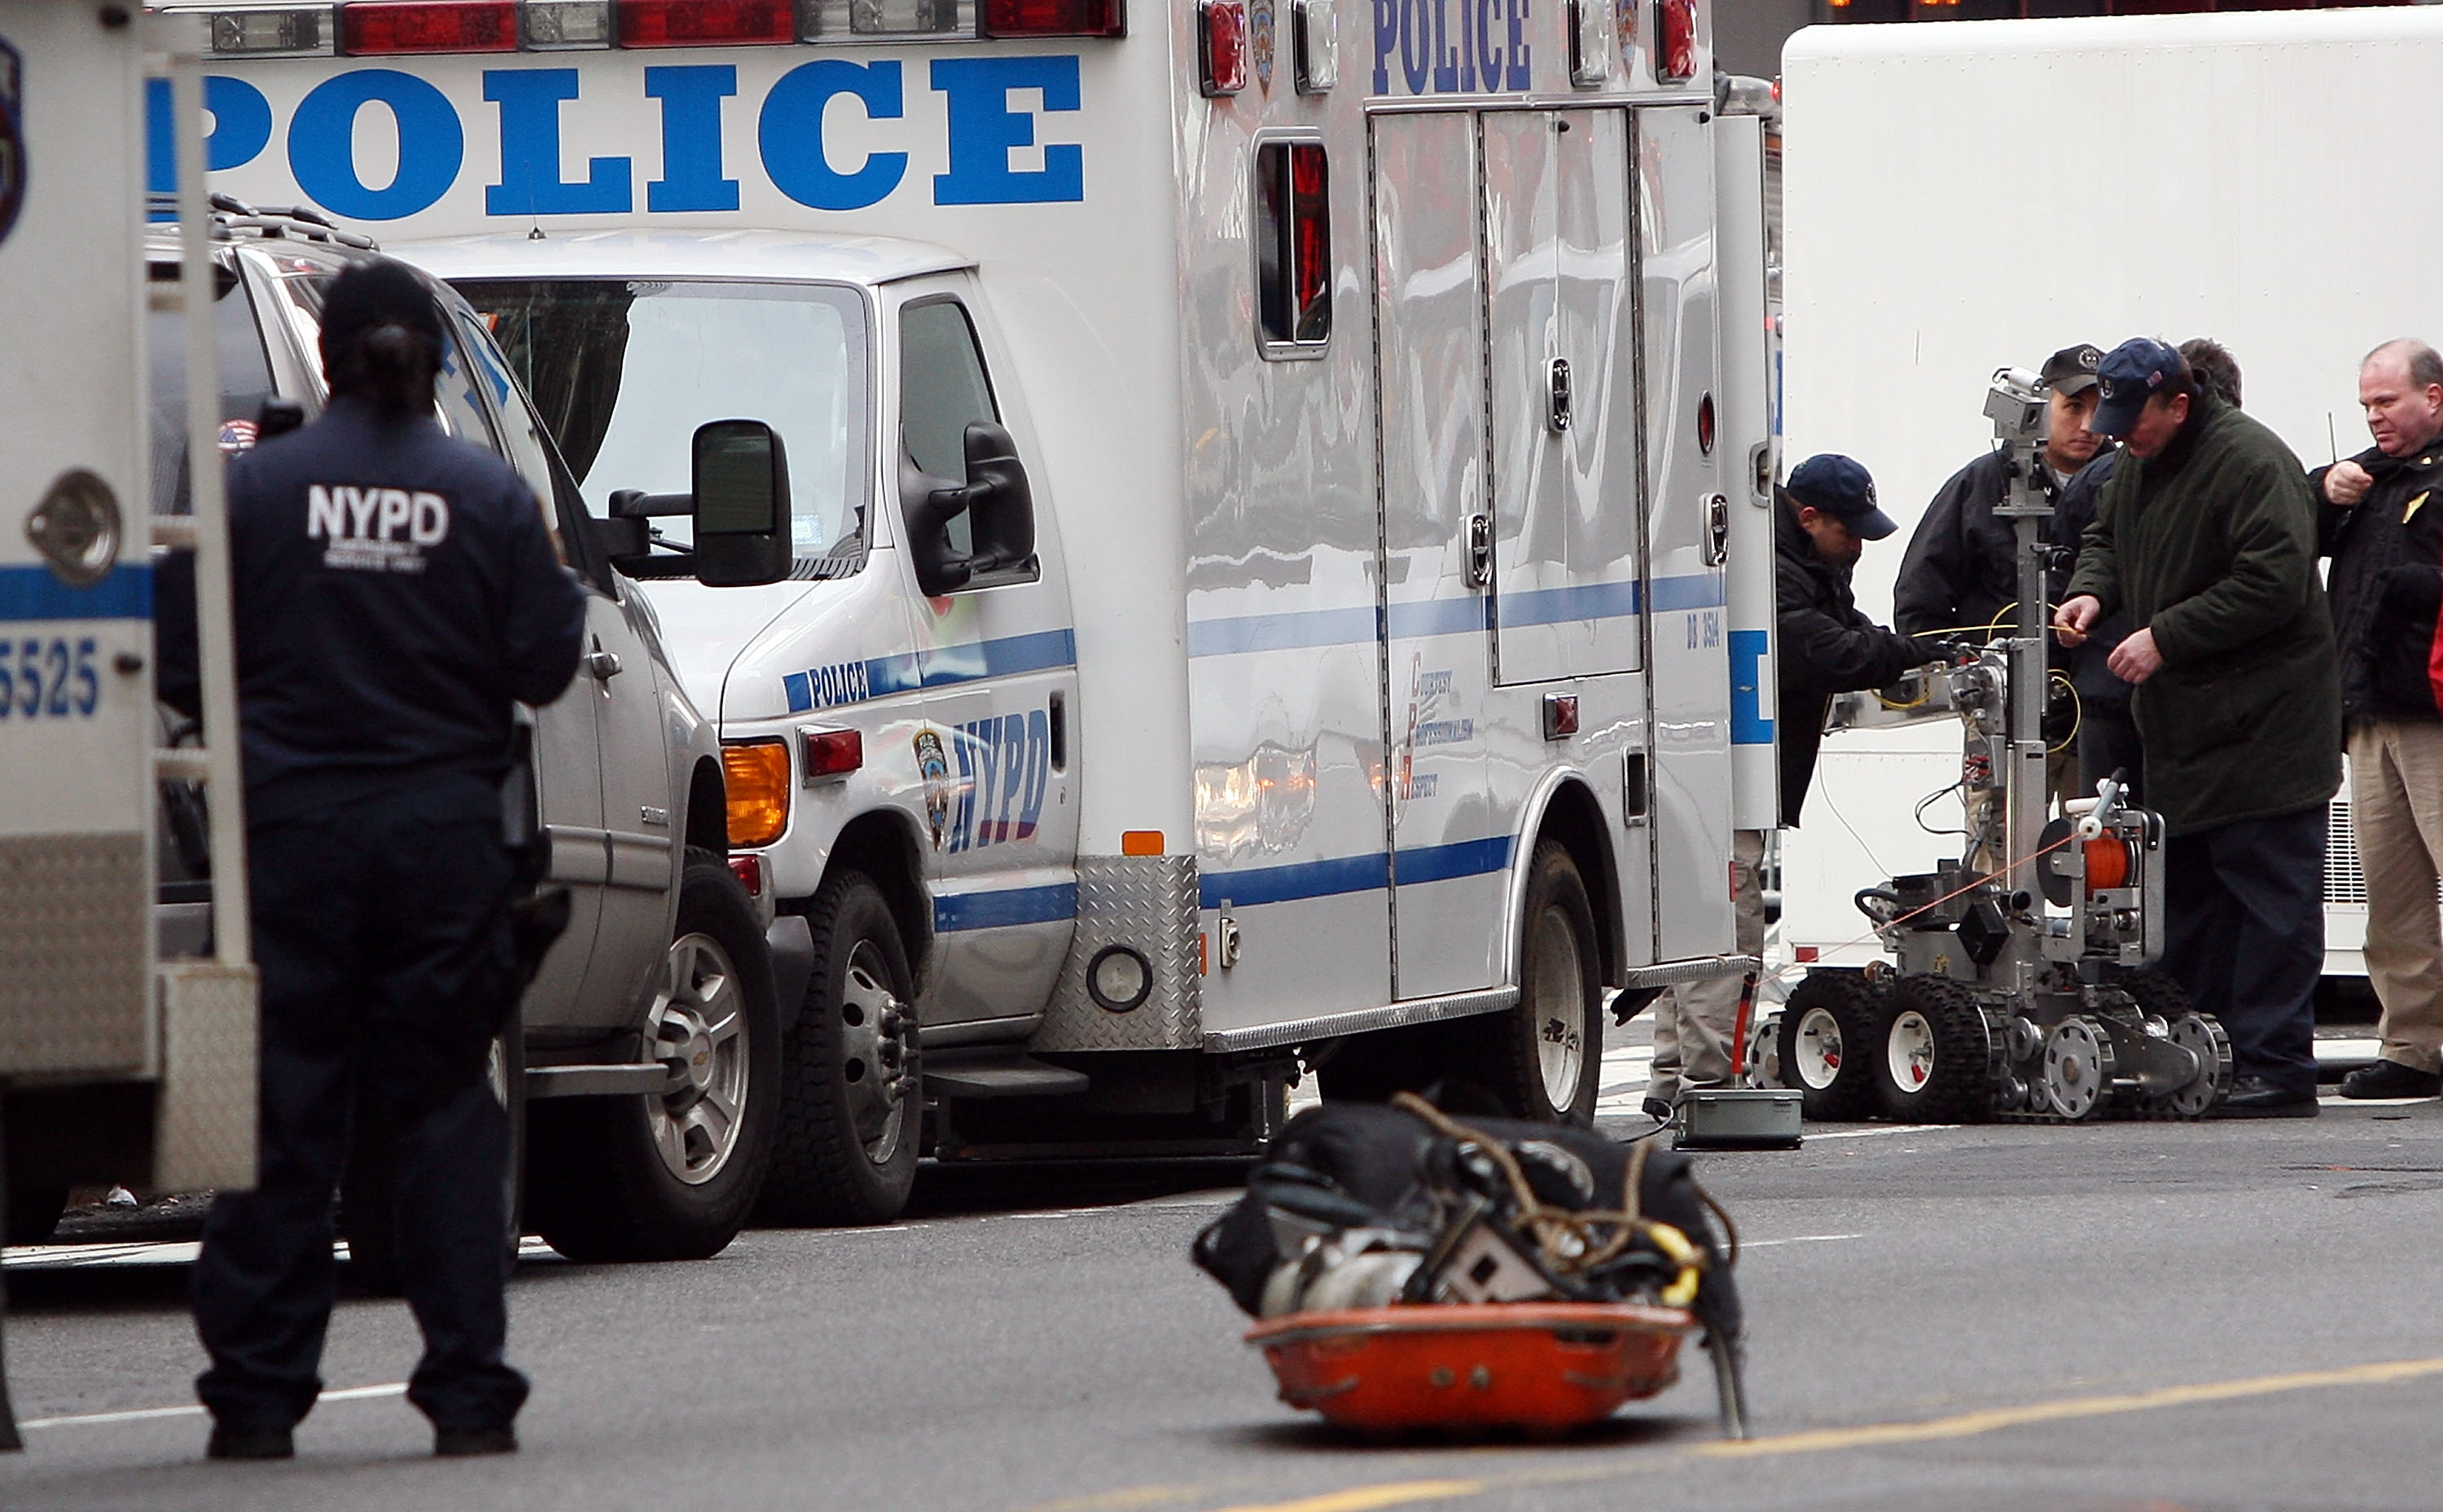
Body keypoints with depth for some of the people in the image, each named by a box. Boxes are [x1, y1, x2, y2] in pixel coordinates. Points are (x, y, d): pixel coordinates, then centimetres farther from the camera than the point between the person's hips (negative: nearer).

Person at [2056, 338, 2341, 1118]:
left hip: (2261, 725, -9)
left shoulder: (2252, 463, -16)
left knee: (2269, 899, -8)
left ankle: (2275, 1067, -9)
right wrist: (2092, 592, 6)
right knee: (2185, 897, 11)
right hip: (2182, 726, 10)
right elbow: (2108, 538, 29)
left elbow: (2273, 584, -22)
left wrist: (2166, 637, -20)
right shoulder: (2138, 465, 13)